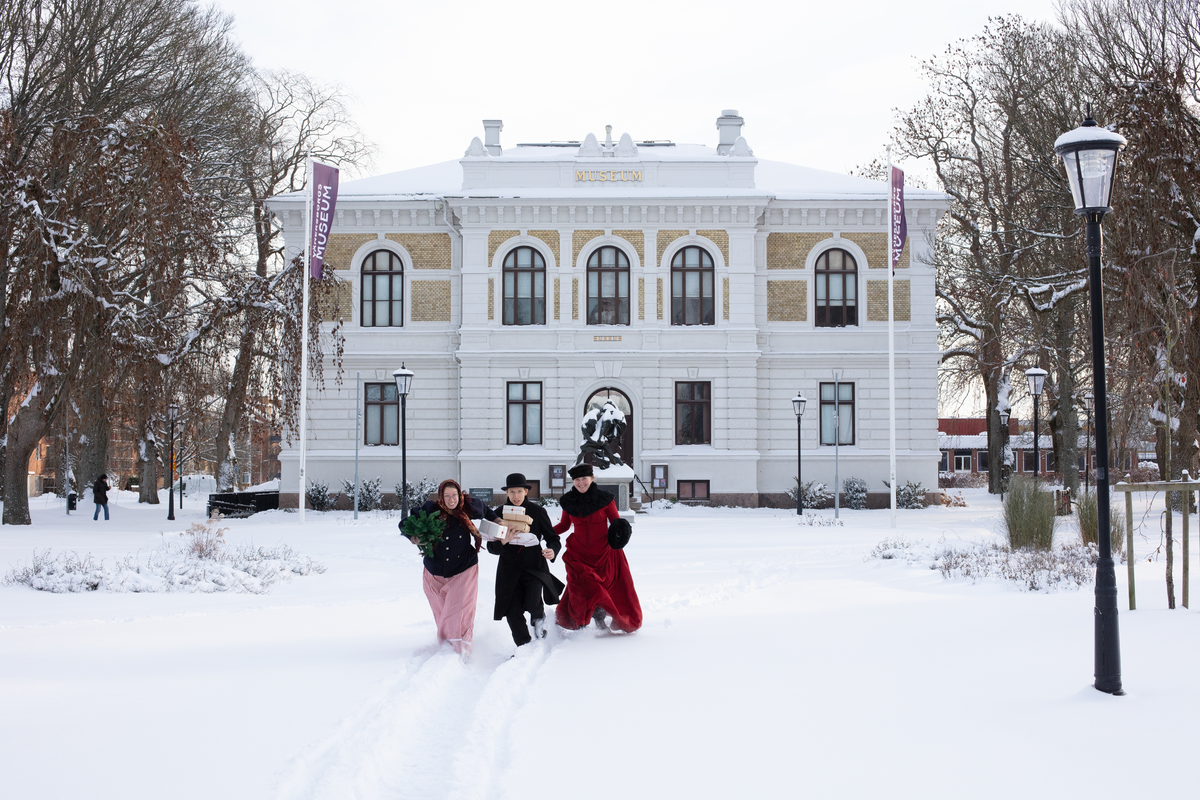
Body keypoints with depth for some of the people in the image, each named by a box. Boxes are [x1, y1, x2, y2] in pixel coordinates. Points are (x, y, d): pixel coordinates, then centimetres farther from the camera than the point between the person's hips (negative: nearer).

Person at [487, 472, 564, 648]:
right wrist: (503, 541, -20)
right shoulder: (499, 513, 3)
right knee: (513, 613, -2)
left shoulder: (537, 511, 0)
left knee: (532, 603, -23)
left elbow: (553, 538, 3)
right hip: (510, 569, 2)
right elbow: (491, 547, 2)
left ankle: (539, 617, 13)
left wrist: (552, 550, -20)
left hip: (534, 566, -2)